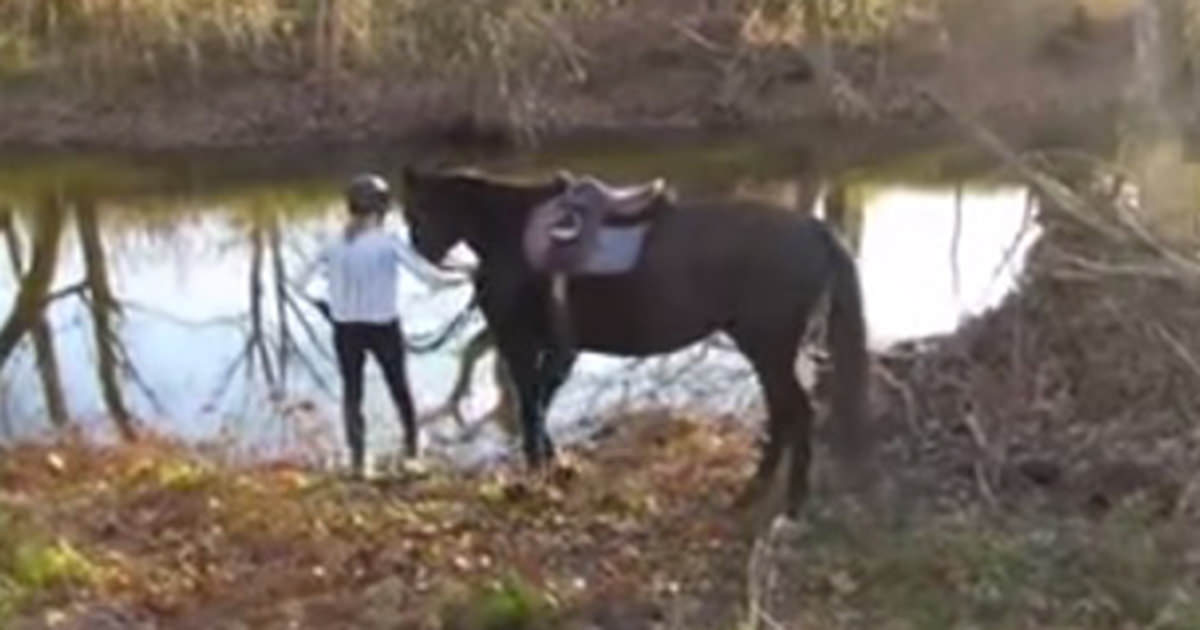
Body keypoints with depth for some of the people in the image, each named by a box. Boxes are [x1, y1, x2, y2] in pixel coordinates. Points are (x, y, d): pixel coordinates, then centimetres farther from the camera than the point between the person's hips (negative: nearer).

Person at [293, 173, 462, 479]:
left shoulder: (334, 245, -4)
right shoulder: (389, 242, -12)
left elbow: (300, 282, -1)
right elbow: (428, 275, -16)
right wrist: (453, 278, 2)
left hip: (347, 328, 1)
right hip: (384, 327, -1)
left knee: (352, 391, 11)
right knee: (399, 385, 19)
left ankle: (357, 458, 5)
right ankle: (412, 443, 35)